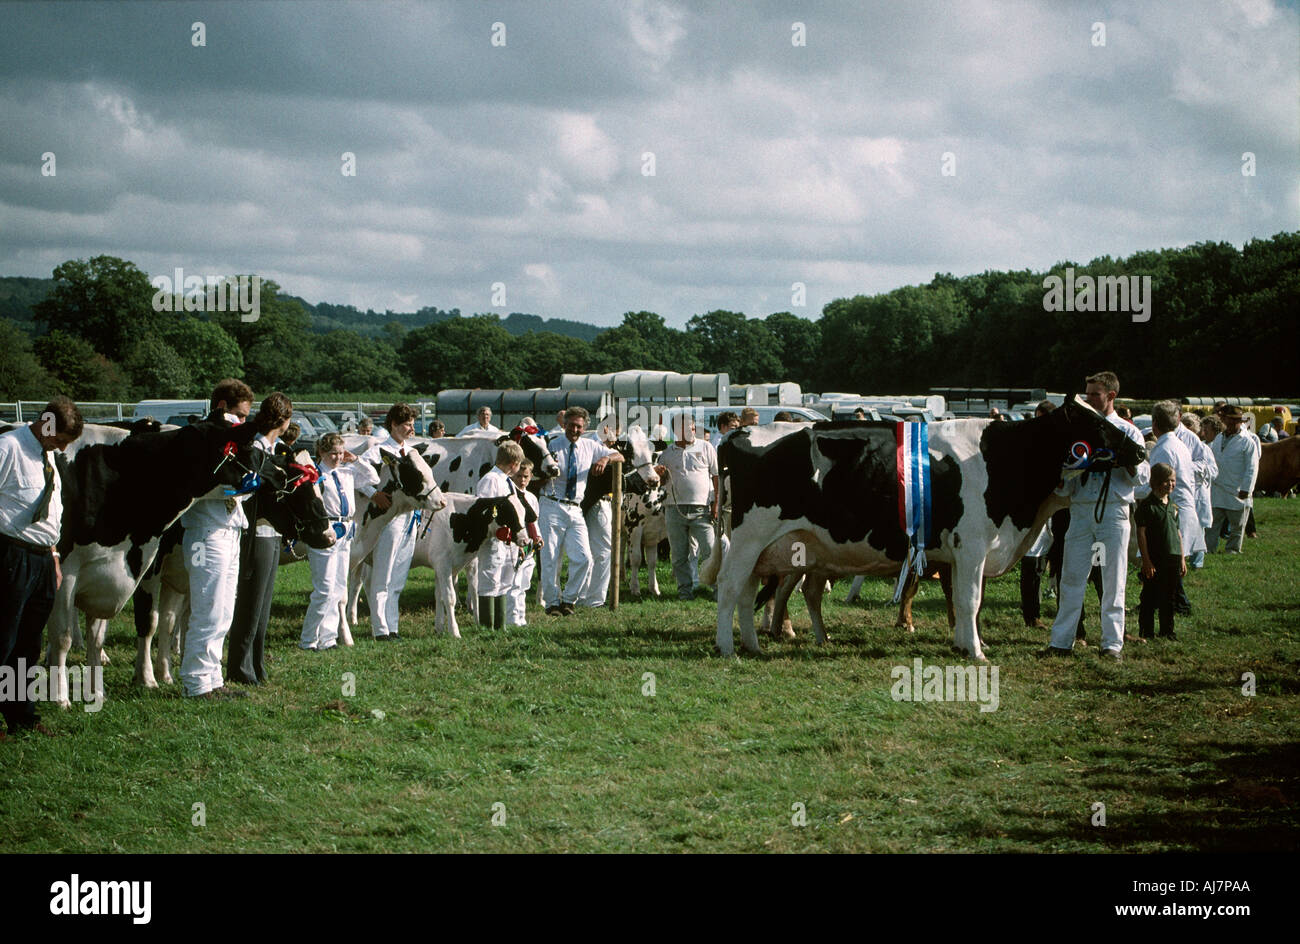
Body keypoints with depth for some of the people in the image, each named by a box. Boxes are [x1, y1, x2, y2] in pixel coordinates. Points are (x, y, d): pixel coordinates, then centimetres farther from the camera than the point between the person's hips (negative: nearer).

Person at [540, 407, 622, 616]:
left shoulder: (590, 446, 11)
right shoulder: (553, 447, 2)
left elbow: (619, 456, 16)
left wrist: (606, 458, -5)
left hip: (575, 510, 3)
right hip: (552, 507, -3)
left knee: (584, 558, -8)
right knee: (550, 559, -2)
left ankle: (568, 599, 8)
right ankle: (552, 602, 11)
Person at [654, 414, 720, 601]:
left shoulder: (705, 447, 7)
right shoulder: (667, 453, 12)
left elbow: (716, 477, 6)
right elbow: (662, 481, 18)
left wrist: (715, 504, -2)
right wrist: (660, 475, -7)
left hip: (701, 509, -2)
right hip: (675, 509, 2)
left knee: (709, 551, -8)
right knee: (679, 554, 4)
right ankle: (685, 589, 12)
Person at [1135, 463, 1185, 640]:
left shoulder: (1173, 507, 12)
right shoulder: (1147, 505, -8)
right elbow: (1141, 533, -11)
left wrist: (1182, 559, 15)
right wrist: (1146, 560, -15)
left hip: (1173, 559, 6)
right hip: (1154, 560, -6)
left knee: (1169, 598, 12)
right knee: (1149, 599, -1)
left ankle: (1167, 631, 20)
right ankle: (1146, 632, 5)